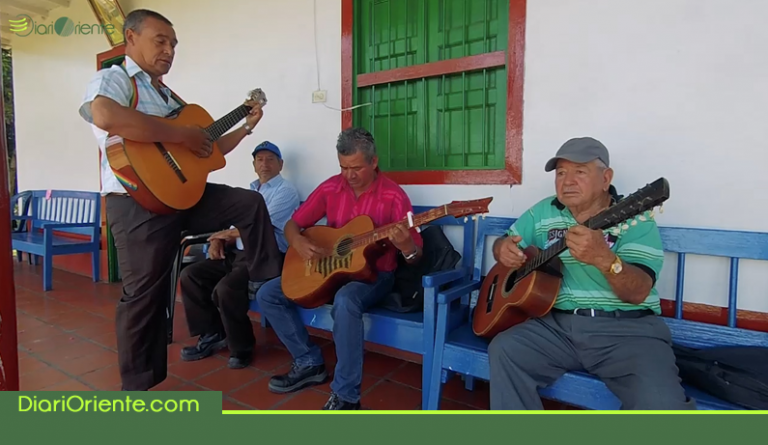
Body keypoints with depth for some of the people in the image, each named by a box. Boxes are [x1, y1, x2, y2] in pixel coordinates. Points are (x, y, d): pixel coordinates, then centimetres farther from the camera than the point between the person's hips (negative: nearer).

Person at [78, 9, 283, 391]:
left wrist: (246, 127, 16)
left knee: (250, 203, 0)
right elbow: (105, 116, -29)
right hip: (139, 202, -7)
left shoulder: (170, 98, 21)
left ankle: (266, 282, 9)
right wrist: (181, 136, -23)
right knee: (144, 295, -1)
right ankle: (138, 387, 16)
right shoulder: (112, 79, -3)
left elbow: (206, 151, 21)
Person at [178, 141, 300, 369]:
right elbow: (233, 225, 19)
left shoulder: (285, 191, -3)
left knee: (226, 288, -30)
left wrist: (227, 233, -4)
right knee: (190, 275, -2)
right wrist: (217, 241, -2)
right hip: (238, 253, 9)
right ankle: (212, 335, 7)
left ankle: (241, 347, -7)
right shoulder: (250, 190, 23)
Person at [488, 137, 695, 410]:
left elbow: (639, 292, -14)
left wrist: (604, 259, -36)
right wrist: (504, 249, -8)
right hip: (558, 324, 3)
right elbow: (503, 242, 18)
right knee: (503, 349, -22)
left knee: (661, 403, -26)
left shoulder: (636, 219, -3)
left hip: (627, 327, -2)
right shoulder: (543, 212, 10)